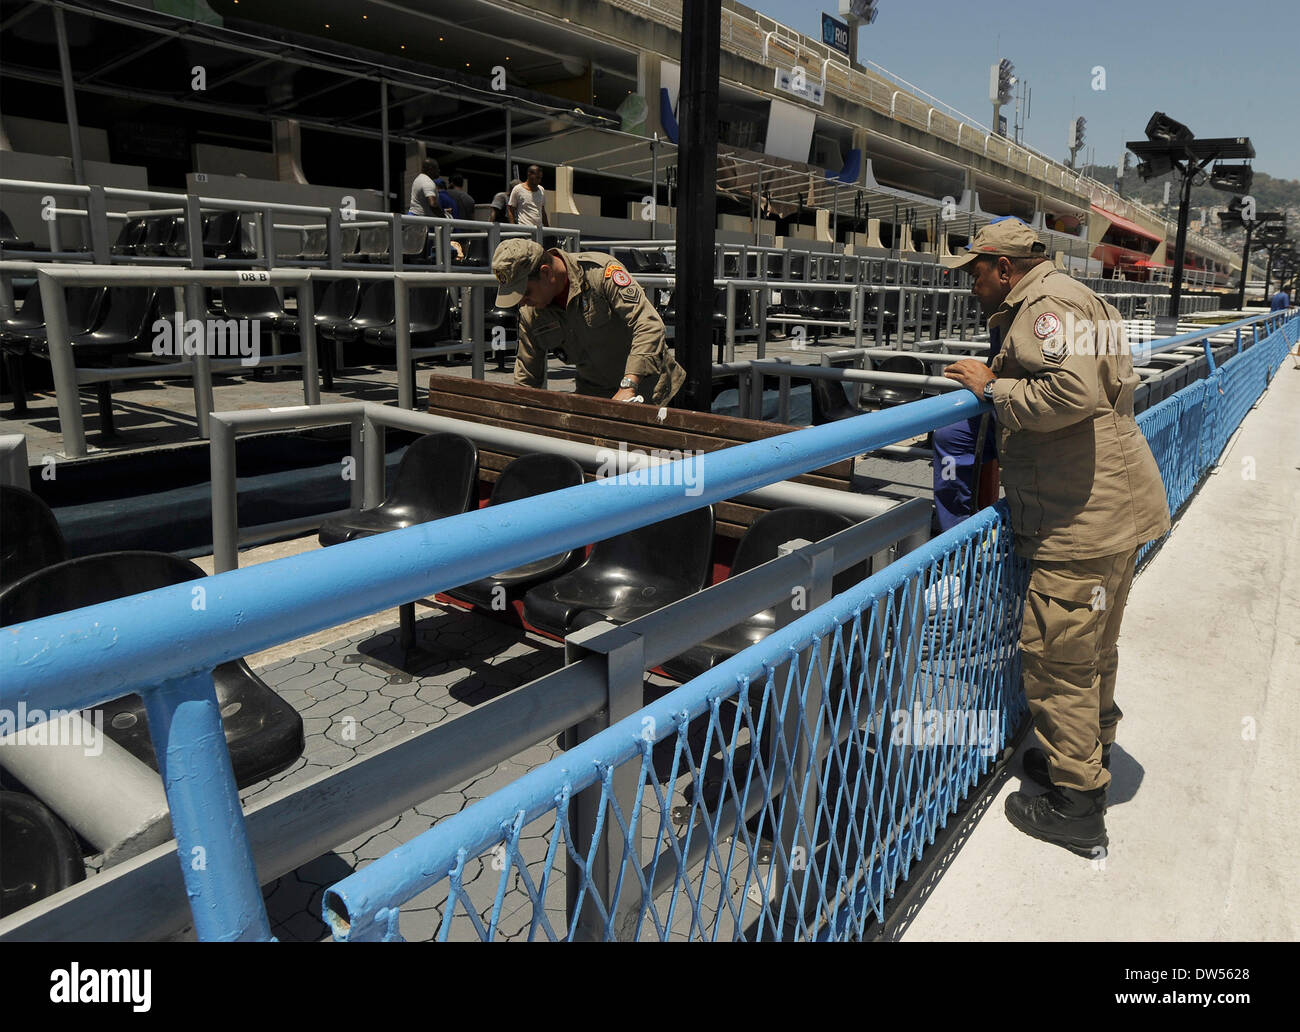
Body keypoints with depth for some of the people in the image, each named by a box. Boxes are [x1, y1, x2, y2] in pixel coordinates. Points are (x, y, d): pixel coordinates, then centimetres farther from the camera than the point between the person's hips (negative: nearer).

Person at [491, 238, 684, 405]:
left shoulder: (600, 271, -19)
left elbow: (649, 326, -25)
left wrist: (628, 388, -32)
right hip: (593, 395, 5)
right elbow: (526, 380, 10)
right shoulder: (529, 311, -1)